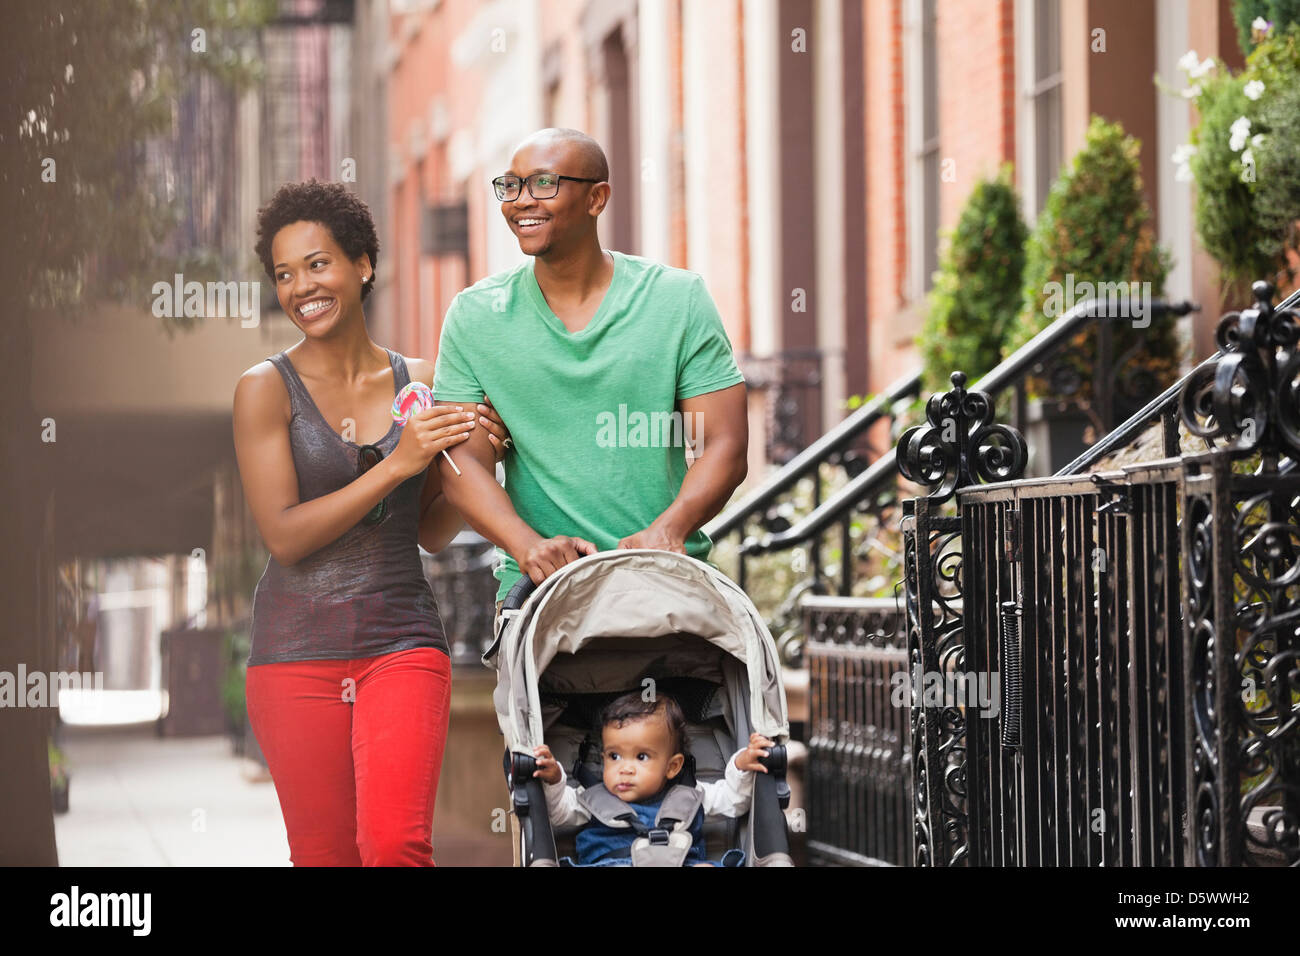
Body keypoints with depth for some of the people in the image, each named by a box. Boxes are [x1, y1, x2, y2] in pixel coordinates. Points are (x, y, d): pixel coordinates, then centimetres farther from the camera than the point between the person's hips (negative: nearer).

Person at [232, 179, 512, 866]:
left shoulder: (419, 384, 7)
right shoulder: (266, 389, -2)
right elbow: (284, 537, -10)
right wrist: (396, 465, -16)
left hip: (402, 641, 1)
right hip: (298, 648, -1)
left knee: (395, 844, -19)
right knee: (324, 856, 4)